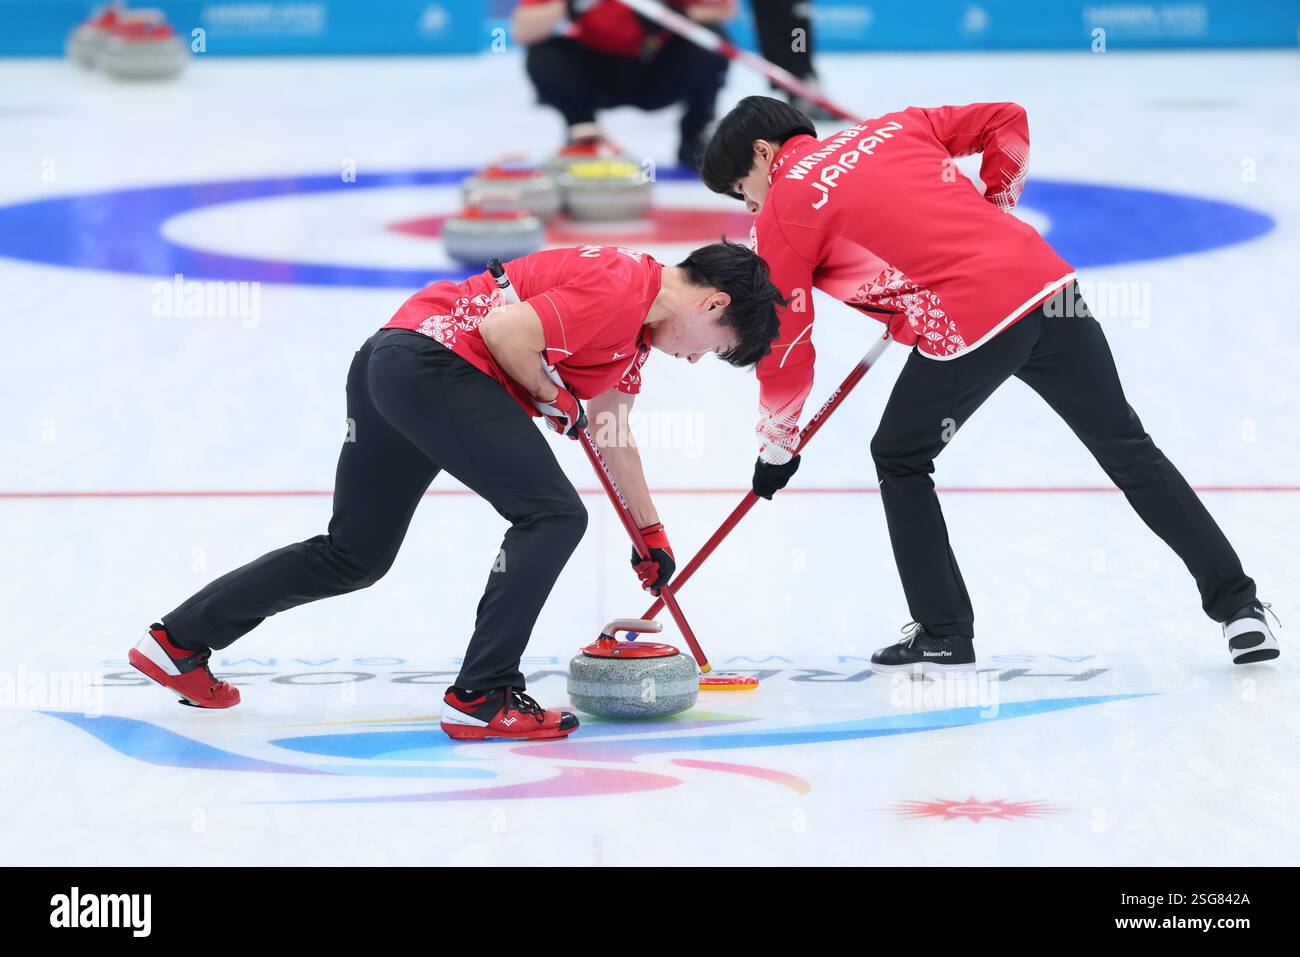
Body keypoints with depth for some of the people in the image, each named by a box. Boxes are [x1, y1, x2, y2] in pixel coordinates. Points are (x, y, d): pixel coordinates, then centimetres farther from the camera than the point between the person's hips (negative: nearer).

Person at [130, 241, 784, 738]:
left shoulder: (639, 323, 20)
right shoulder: (619, 288, -12)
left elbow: (611, 436, 32)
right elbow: (504, 329, -21)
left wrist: (652, 533, 39)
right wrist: (554, 400, -5)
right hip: (436, 363, -10)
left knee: (354, 556, 16)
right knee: (552, 516, -8)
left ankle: (179, 640, 20)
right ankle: (481, 696, -11)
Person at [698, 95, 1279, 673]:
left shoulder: (780, 214, 7)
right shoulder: (892, 129, 22)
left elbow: (785, 347, 10)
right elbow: (1006, 121, 26)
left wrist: (777, 448, 22)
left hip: (966, 326, -6)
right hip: (1045, 278, 6)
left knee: (899, 461, 19)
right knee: (1128, 451, 16)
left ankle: (943, 634, 18)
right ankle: (1237, 605, 16)